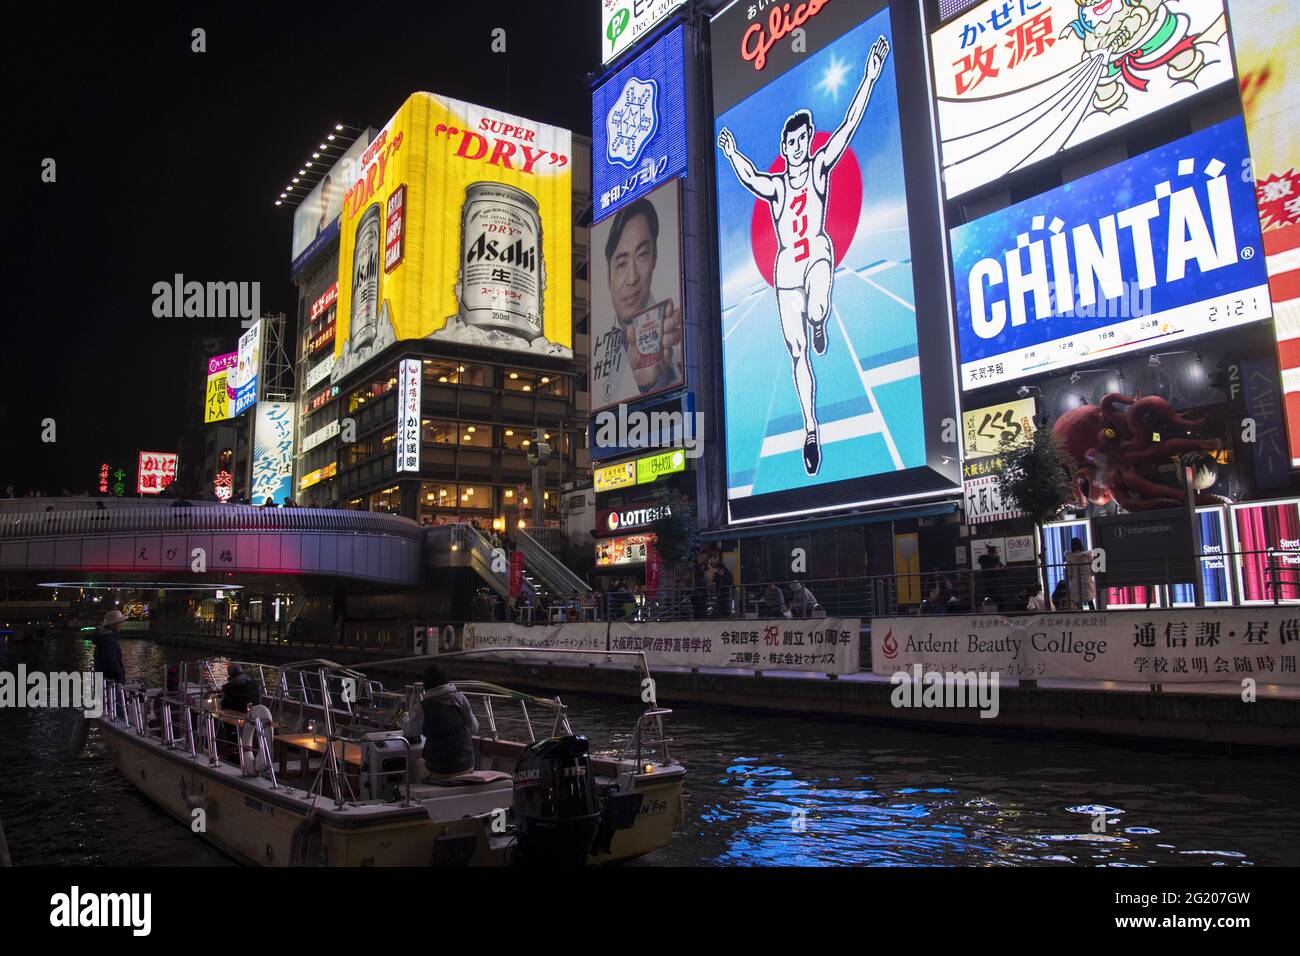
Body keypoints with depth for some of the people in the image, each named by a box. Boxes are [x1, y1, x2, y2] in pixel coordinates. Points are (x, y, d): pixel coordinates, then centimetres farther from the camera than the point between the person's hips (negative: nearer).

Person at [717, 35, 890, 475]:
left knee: (817, 311, -38)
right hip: (785, 265, 3)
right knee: (797, 353, 3)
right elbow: (751, 179, -1)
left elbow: (848, 126, -2)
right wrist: (732, 155, -14)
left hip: (817, 252, -2)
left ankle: (819, 323, 1)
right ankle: (811, 430, 11)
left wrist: (870, 77, -9)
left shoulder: (820, 166, 6)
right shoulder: (775, 185, 14)